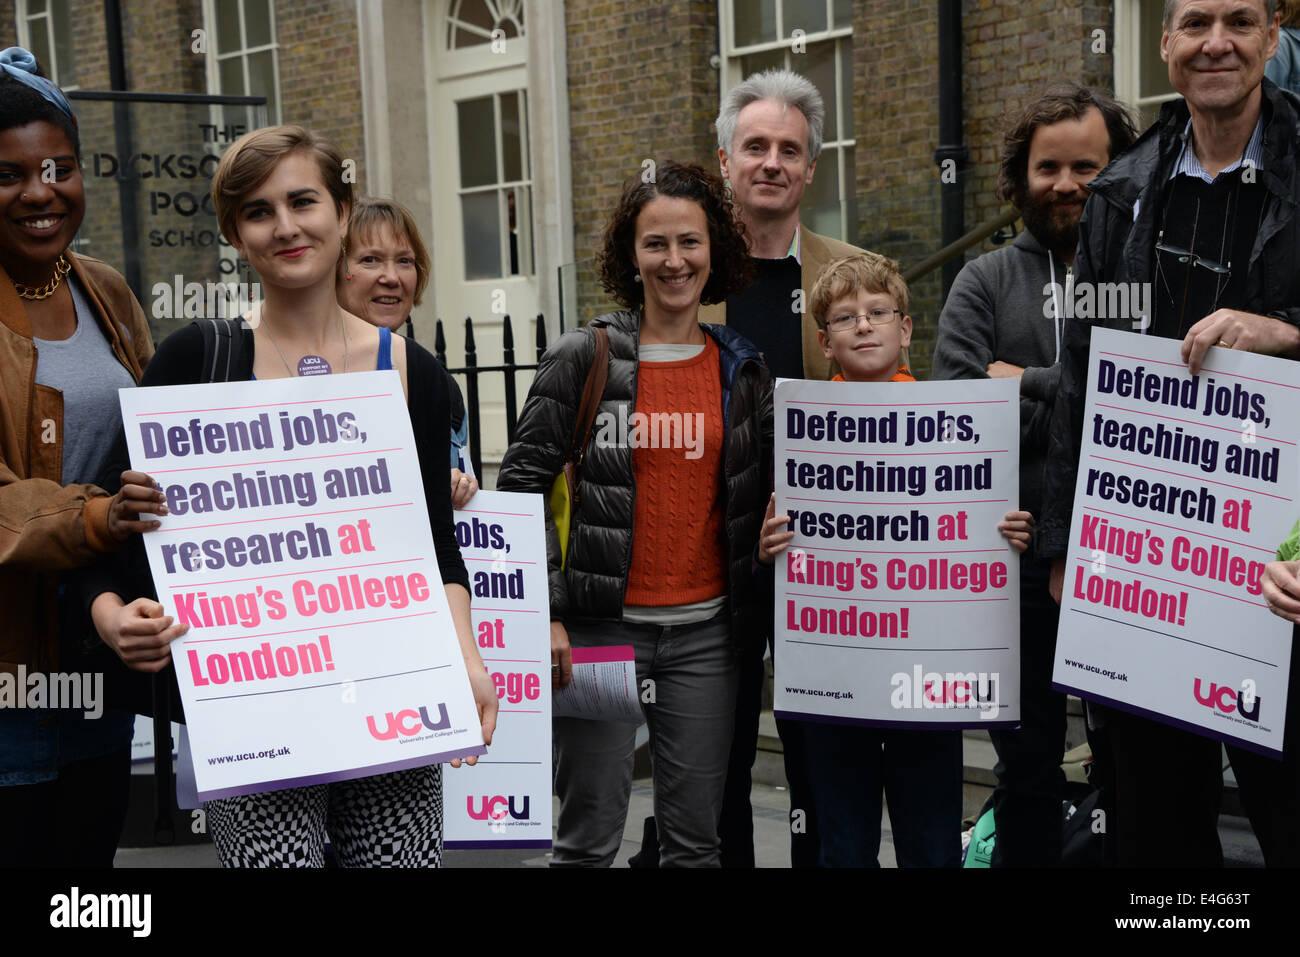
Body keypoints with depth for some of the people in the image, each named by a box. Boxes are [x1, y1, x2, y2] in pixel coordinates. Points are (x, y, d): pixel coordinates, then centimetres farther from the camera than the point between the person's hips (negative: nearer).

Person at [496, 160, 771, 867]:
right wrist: (541, 615, -10)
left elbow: (760, 497, 15)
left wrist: (760, 615, 3)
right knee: (589, 836, 3)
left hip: (706, 630, 3)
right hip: (602, 625, -3)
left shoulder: (744, 370, 7)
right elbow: (520, 485, -4)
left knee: (696, 837, 10)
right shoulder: (583, 357, -3)